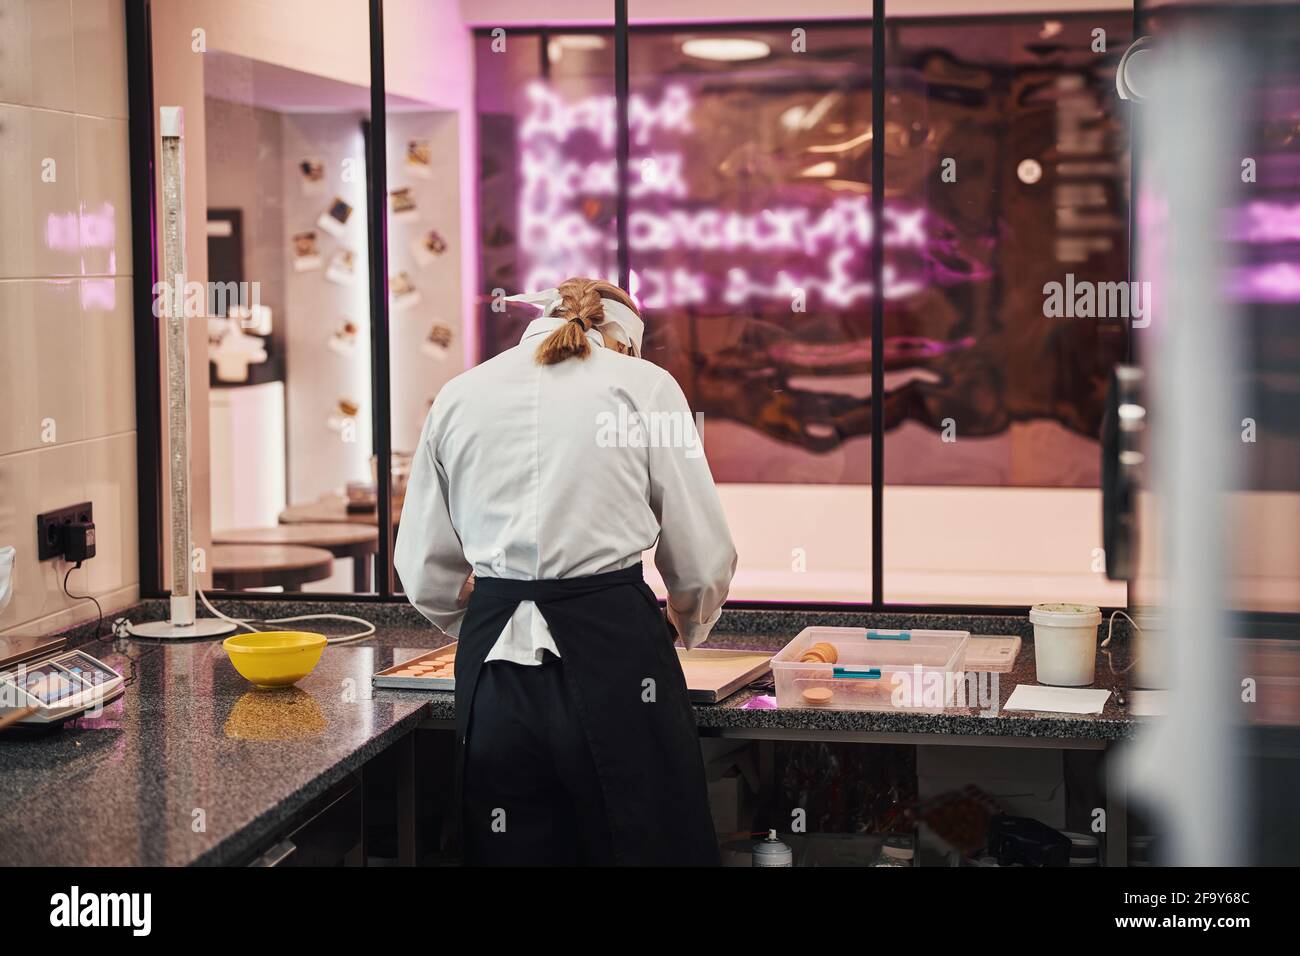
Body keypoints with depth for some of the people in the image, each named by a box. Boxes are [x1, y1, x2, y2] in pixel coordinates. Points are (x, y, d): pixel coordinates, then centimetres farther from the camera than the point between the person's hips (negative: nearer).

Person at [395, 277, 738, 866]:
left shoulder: (459, 394, 12)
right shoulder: (641, 384, 3)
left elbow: (426, 573, 13)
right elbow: (703, 559, 3)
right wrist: (688, 625, 24)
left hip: (495, 668, 4)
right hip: (613, 656, -3)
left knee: (513, 849, 15)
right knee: (645, 847, 8)